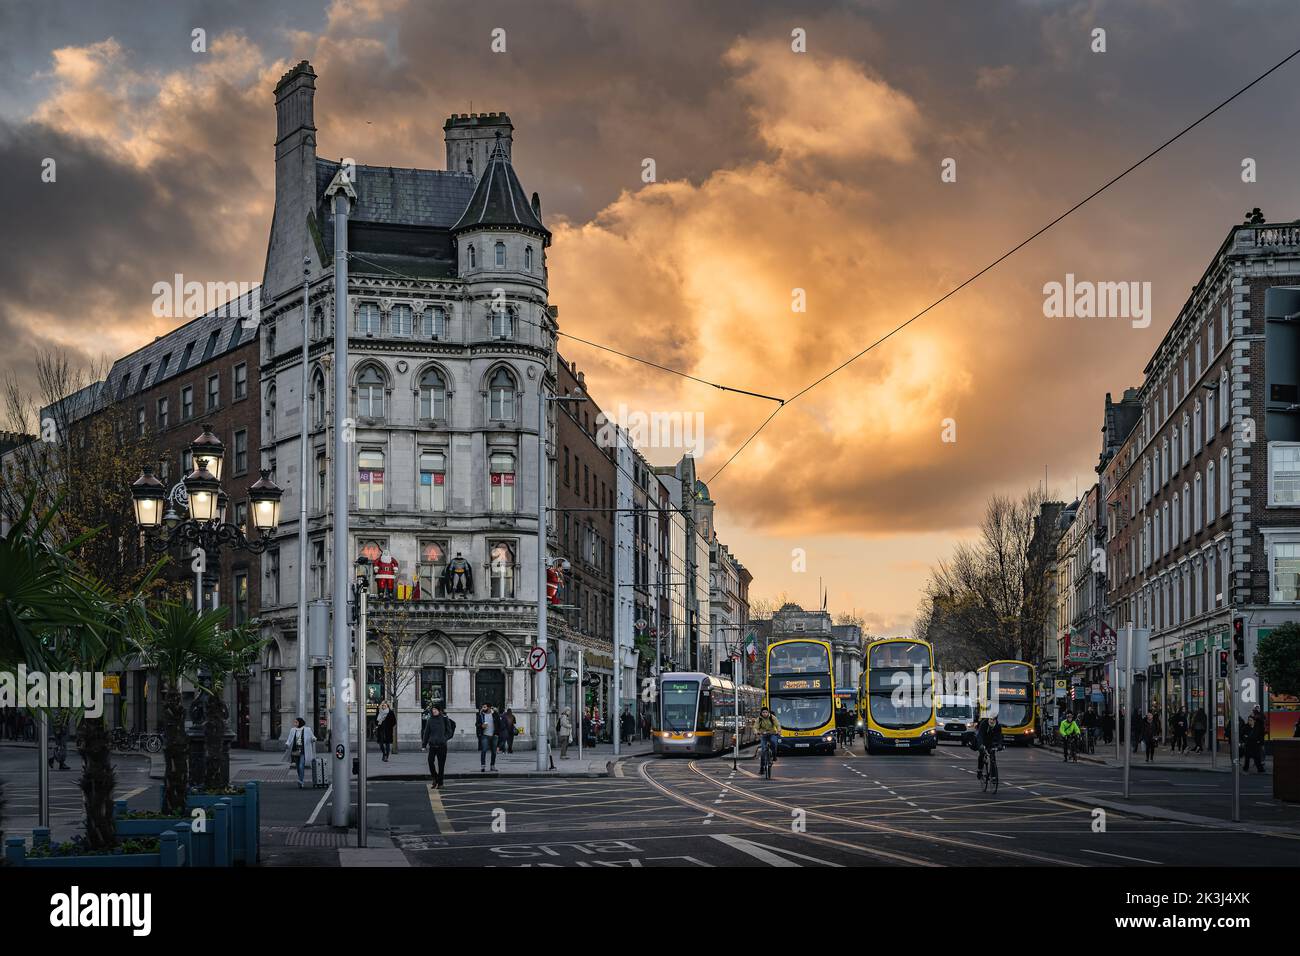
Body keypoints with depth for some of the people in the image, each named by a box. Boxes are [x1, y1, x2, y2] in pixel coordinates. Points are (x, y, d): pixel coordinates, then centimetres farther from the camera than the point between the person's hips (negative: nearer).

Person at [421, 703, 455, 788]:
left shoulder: (445, 719, 0)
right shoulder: (430, 720, 6)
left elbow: (449, 731, 5)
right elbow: (426, 733, 10)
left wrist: (444, 738, -9)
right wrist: (424, 744, 6)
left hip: (442, 745, -1)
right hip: (432, 745, 1)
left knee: (441, 765, 2)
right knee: (430, 761, -16)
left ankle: (440, 783, 12)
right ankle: (435, 778, 3)